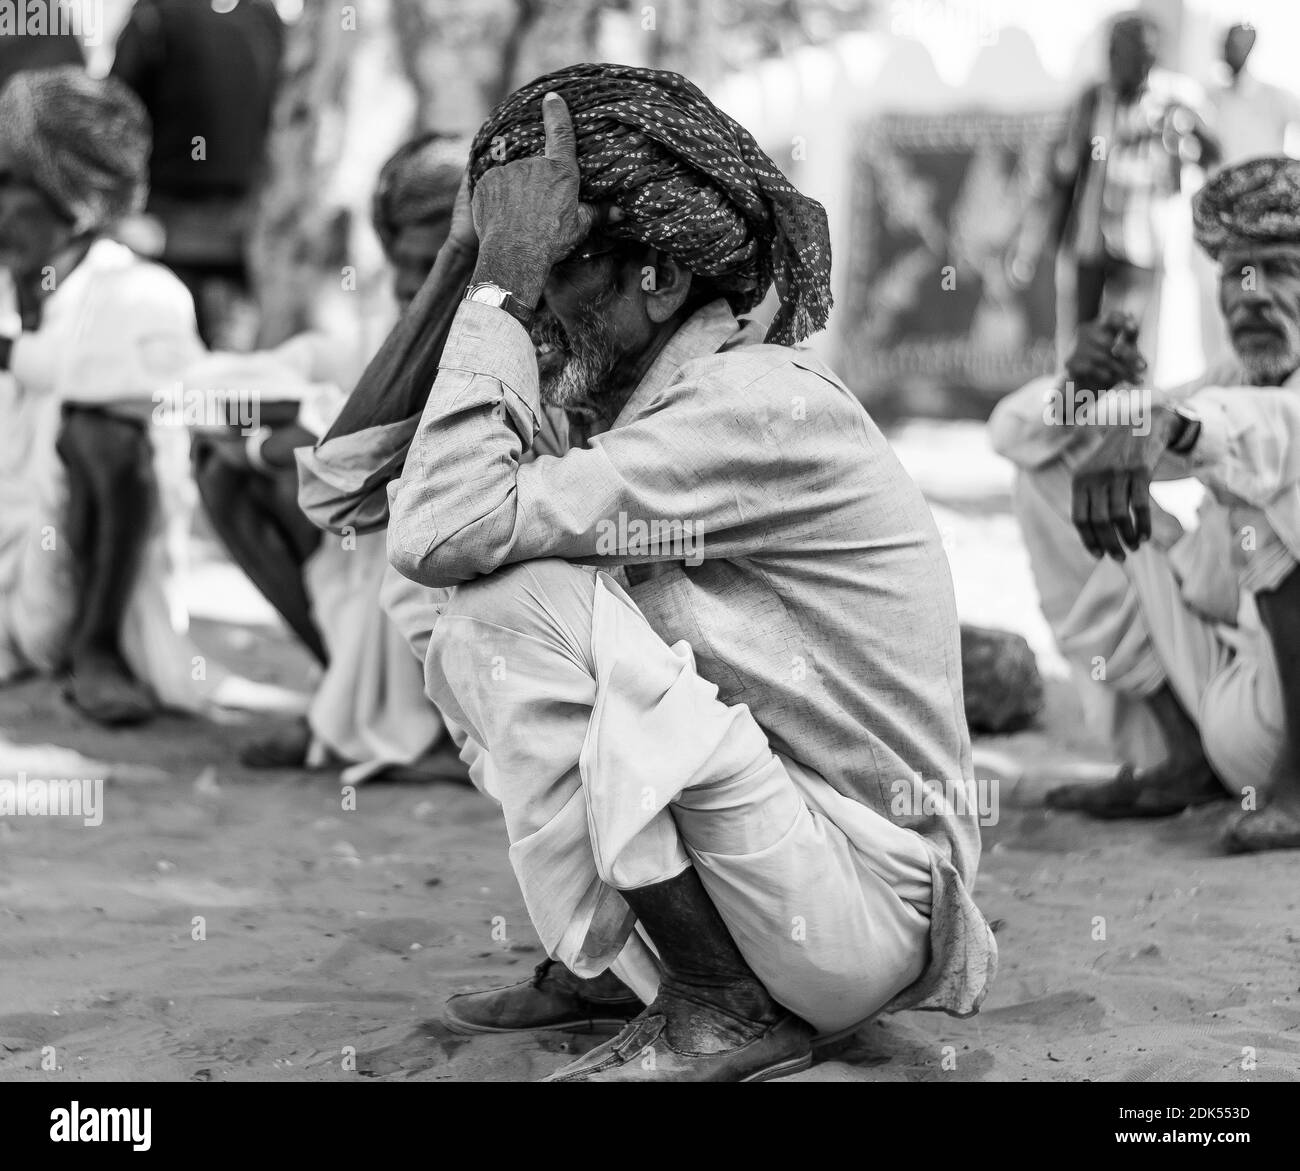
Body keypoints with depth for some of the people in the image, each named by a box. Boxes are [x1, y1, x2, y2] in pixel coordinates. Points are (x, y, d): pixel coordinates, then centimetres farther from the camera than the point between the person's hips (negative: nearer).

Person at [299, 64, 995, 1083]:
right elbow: (341, 485, 4)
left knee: (514, 600, -20)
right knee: (465, 633, 7)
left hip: (866, 906, -9)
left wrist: (503, 280, -21)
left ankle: (724, 1009, -13)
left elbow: (441, 531, -29)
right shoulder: (622, 401, 8)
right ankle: (610, 962, 11)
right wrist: (465, 263, -2)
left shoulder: (759, 408, -20)